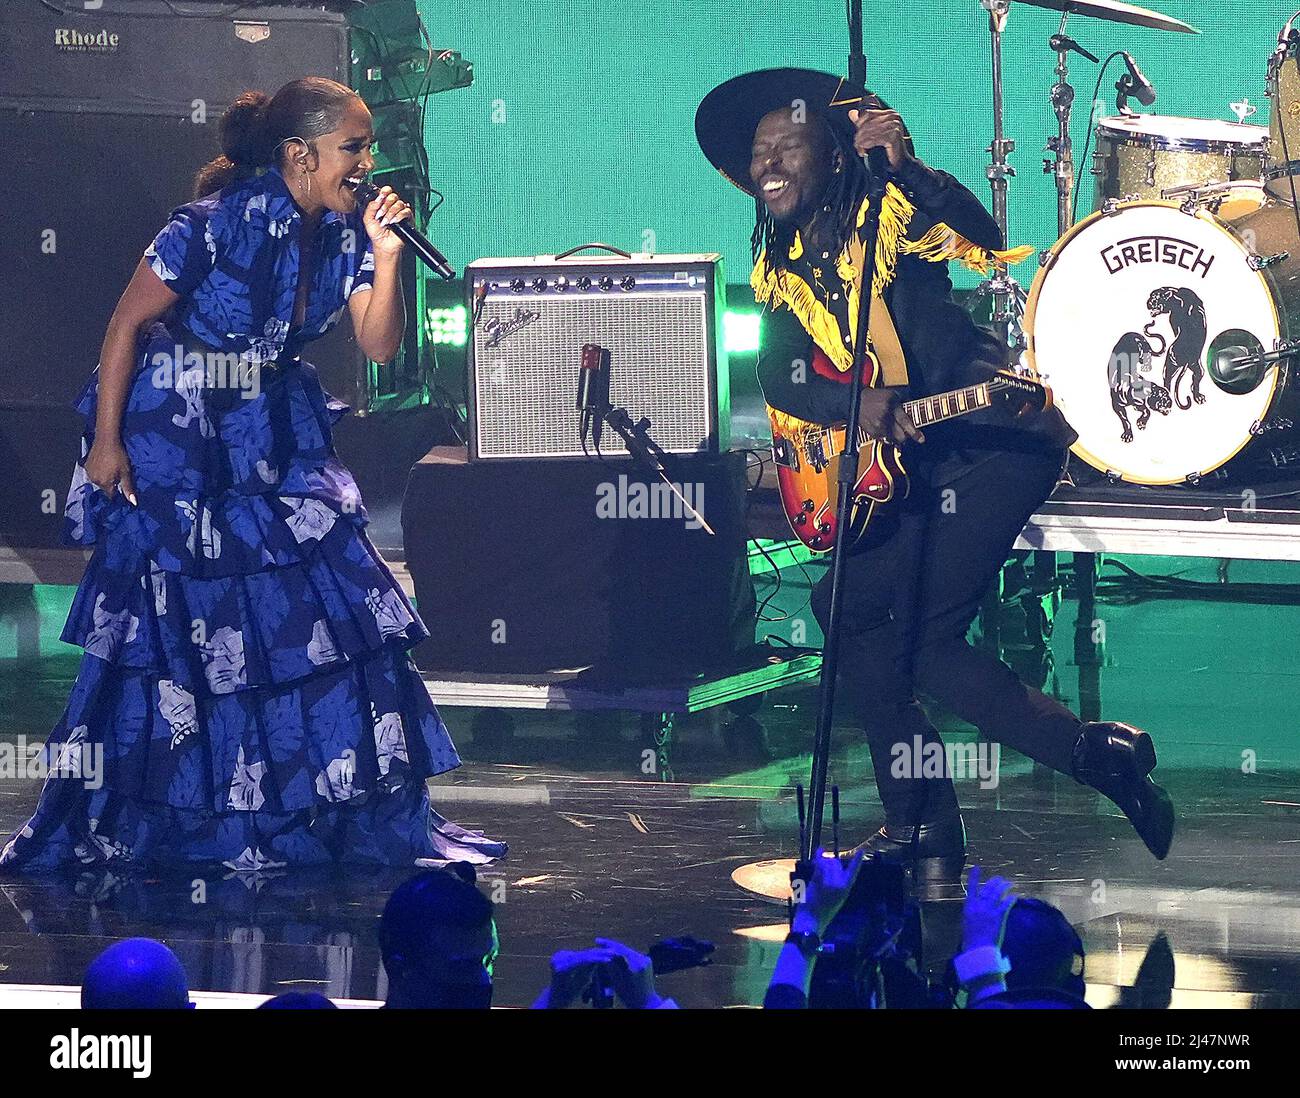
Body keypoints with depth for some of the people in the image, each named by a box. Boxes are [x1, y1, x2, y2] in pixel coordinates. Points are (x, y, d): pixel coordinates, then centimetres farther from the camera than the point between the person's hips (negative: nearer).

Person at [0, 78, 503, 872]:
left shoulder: (343, 234, -1)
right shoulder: (216, 225, -19)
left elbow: (379, 345, -2)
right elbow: (129, 323, -14)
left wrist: (387, 256, -17)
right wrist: (106, 442, -14)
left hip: (279, 441, 6)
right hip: (177, 444, -6)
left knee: (340, 611, -2)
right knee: (168, 622, 0)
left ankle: (384, 817, 5)